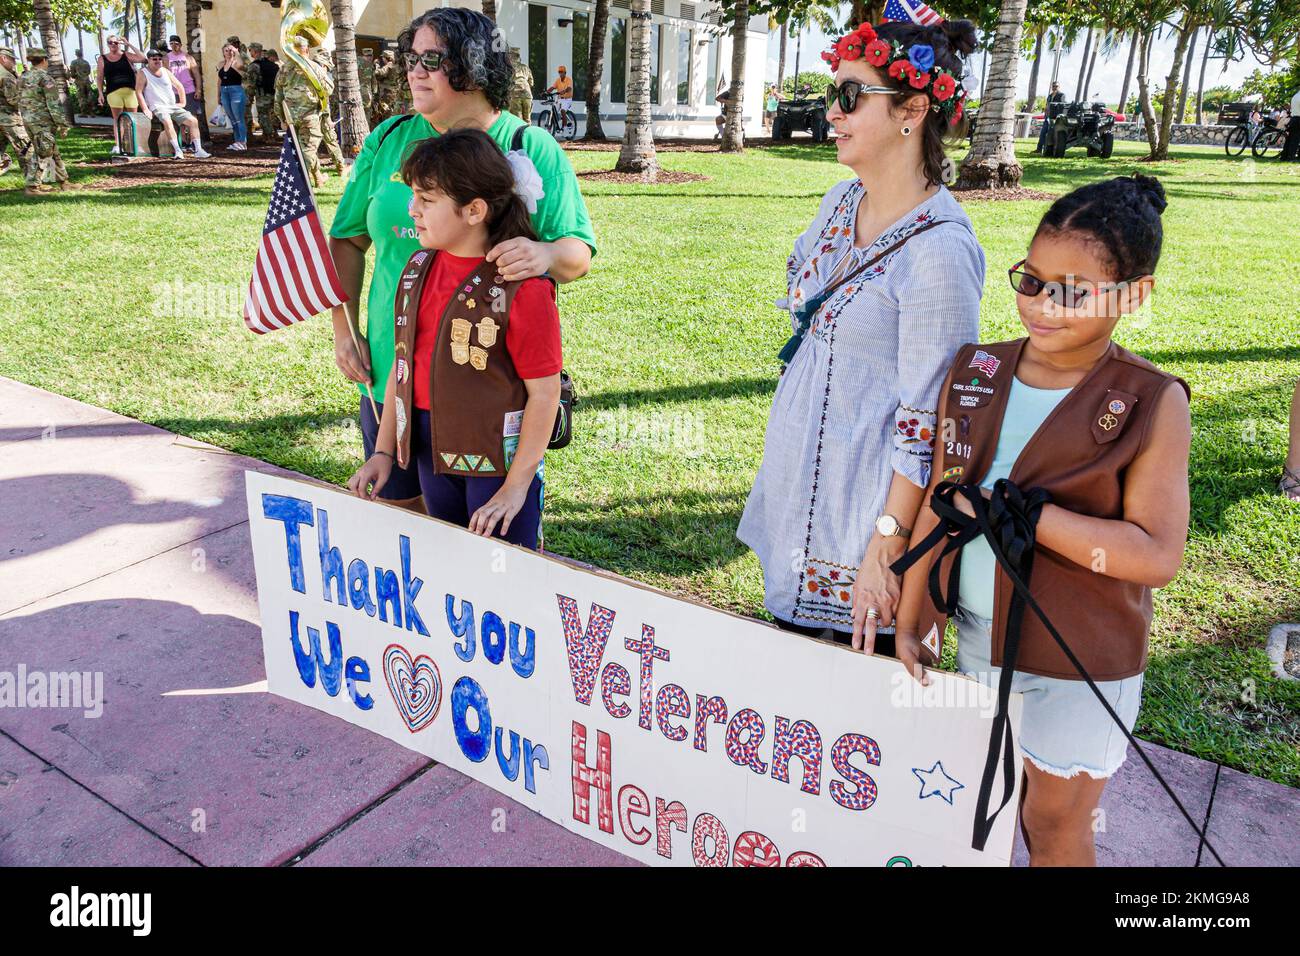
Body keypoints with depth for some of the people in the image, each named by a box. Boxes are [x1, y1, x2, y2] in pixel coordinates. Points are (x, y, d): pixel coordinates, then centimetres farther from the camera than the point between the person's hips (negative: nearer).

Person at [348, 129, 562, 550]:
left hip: (499, 454, -6)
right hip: (430, 450, 7)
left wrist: (516, 486, -16)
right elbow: (403, 362, 9)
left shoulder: (523, 287, -18)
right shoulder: (419, 269, 3)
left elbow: (544, 393, -16)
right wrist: (383, 451, 9)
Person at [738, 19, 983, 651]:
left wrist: (885, 549, -19)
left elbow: (926, 424, -21)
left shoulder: (940, 249, -21)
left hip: (867, 504, -8)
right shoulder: (840, 202, 5)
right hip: (799, 480, 8)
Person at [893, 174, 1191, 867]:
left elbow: (1157, 556, -20)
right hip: (979, 634, 4)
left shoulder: (1151, 404, -16)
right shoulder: (974, 373, -3)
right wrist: (912, 617, 5)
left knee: (1055, 824, 15)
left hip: (1079, 660, -4)